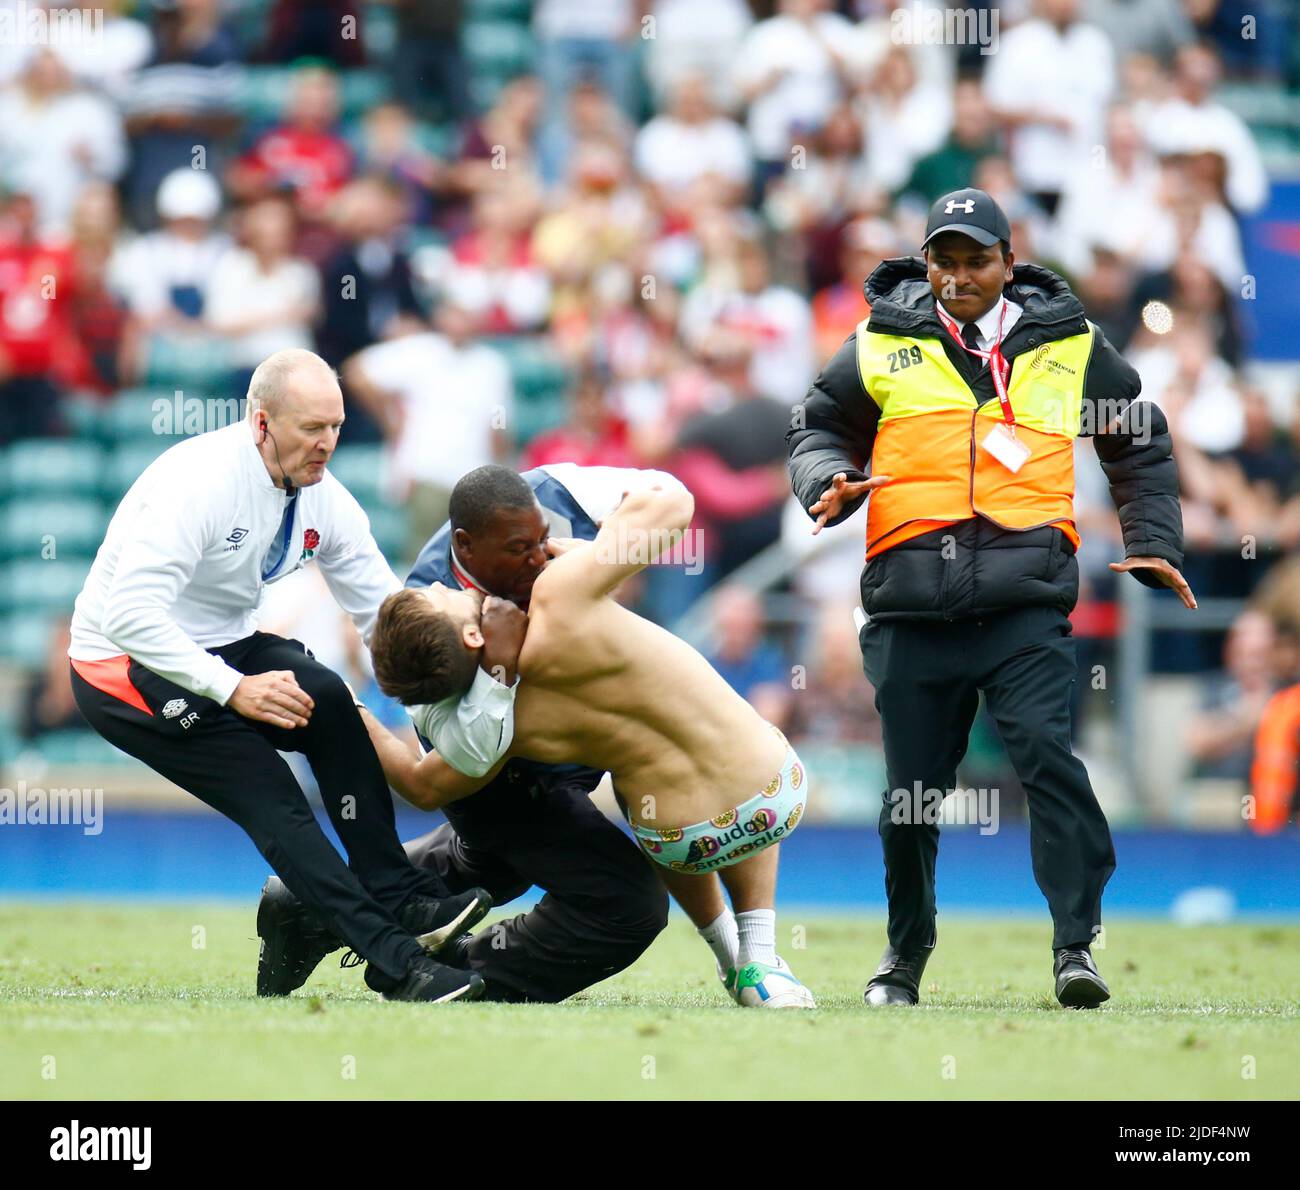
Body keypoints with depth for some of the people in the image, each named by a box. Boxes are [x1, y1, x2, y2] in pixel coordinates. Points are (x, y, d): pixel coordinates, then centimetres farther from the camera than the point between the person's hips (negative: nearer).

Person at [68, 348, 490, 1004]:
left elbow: (385, 613, 2)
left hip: (225, 647, 6)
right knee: (271, 799, -22)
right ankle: (393, 961, -26)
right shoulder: (196, 482, -25)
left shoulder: (323, 497, -3)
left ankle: (399, 899, -23)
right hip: (122, 664, -6)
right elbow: (131, 615, -32)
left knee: (326, 698, -25)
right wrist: (232, 689, -35)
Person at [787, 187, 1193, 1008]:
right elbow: (817, 426, 19)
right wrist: (829, 483, -3)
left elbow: (1142, 444, 22)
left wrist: (1154, 545, 13)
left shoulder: (1071, 346, 12)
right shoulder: (882, 348, 11)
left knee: (1046, 751, -19)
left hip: (1026, 601, -1)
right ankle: (906, 952, 26)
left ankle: (1077, 944, -19)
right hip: (912, 604, 1)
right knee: (912, 786, 7)